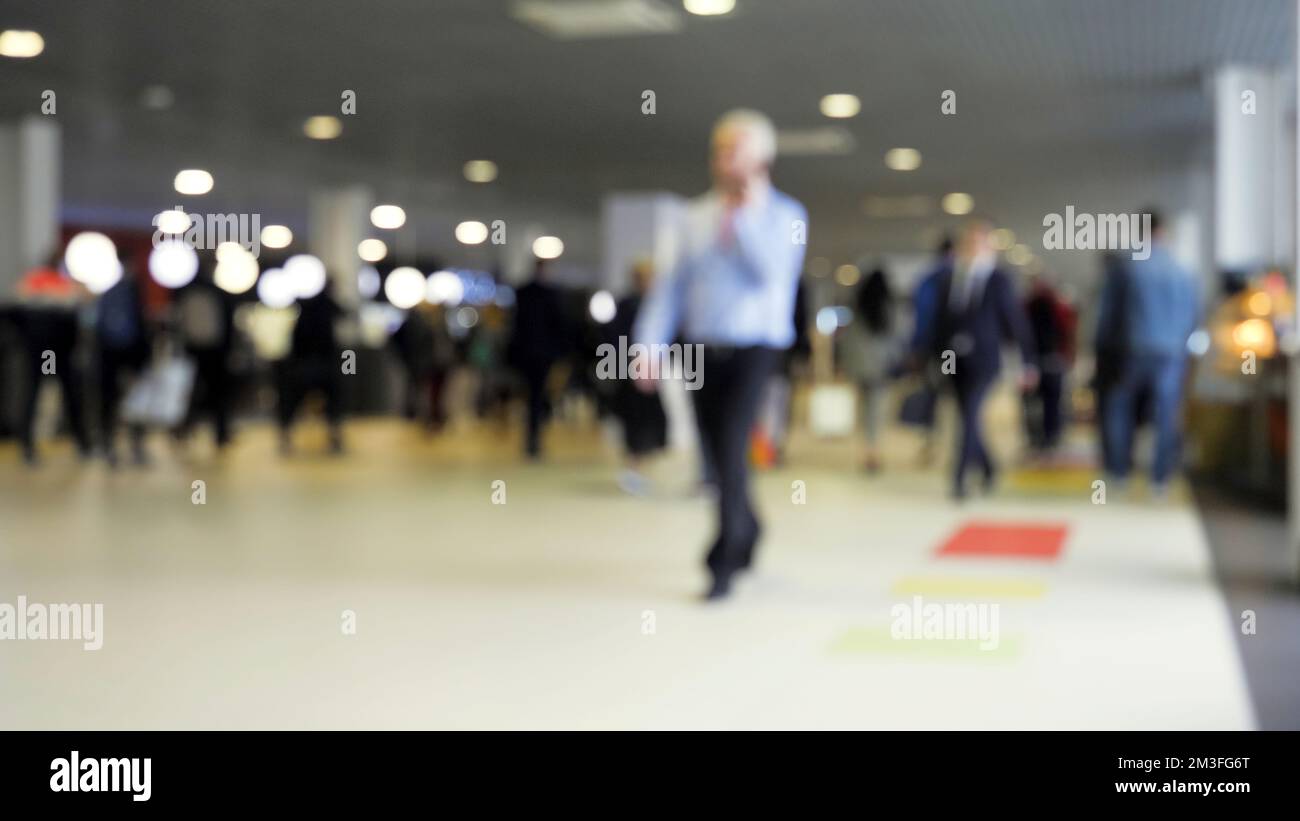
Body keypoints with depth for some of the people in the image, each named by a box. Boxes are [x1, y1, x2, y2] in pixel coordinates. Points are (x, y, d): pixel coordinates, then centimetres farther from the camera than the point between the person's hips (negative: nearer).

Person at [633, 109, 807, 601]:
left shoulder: (785, 216, -1)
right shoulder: (696, 217, 8)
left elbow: (771, 270, -17)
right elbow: (672, 285, 5)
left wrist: (741, 217, -18)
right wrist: (650, 345, -3)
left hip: (755, 348, -4)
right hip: (703, 348, 4)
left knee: (731, 448, -15)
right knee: (718, 453, 9)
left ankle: (723, 565, -8)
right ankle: (747, 530, 36)